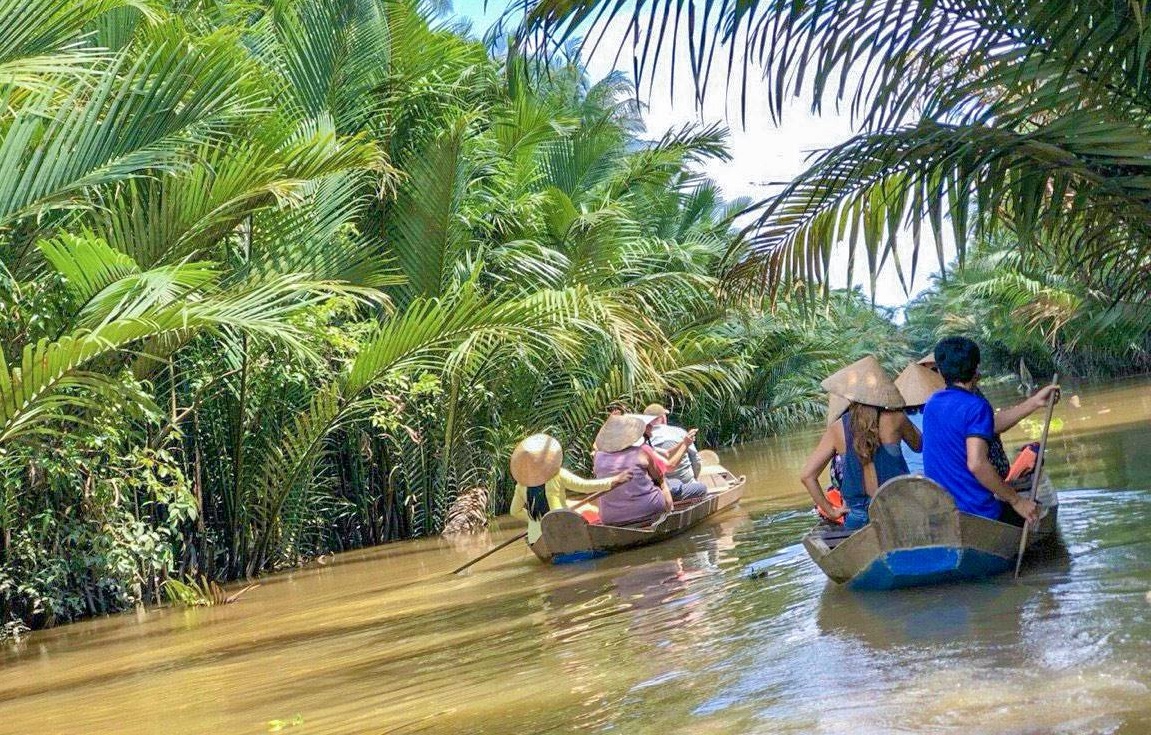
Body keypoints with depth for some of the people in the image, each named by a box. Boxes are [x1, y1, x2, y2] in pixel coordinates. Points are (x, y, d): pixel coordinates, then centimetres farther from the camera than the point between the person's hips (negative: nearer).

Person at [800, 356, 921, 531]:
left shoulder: (837, 429, -2)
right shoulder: (894, 420, -6)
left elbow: (807, 475, -4)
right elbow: (918, 444, 16)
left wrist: (830, 511, 4)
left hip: (858, 518, 1)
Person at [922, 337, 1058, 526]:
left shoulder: (933, 404, 10)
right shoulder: (975, 406, -15)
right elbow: (976, 464, -27)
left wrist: (1034, 402, 21)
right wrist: (1017, 500, -18)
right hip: (976, 511, -8)